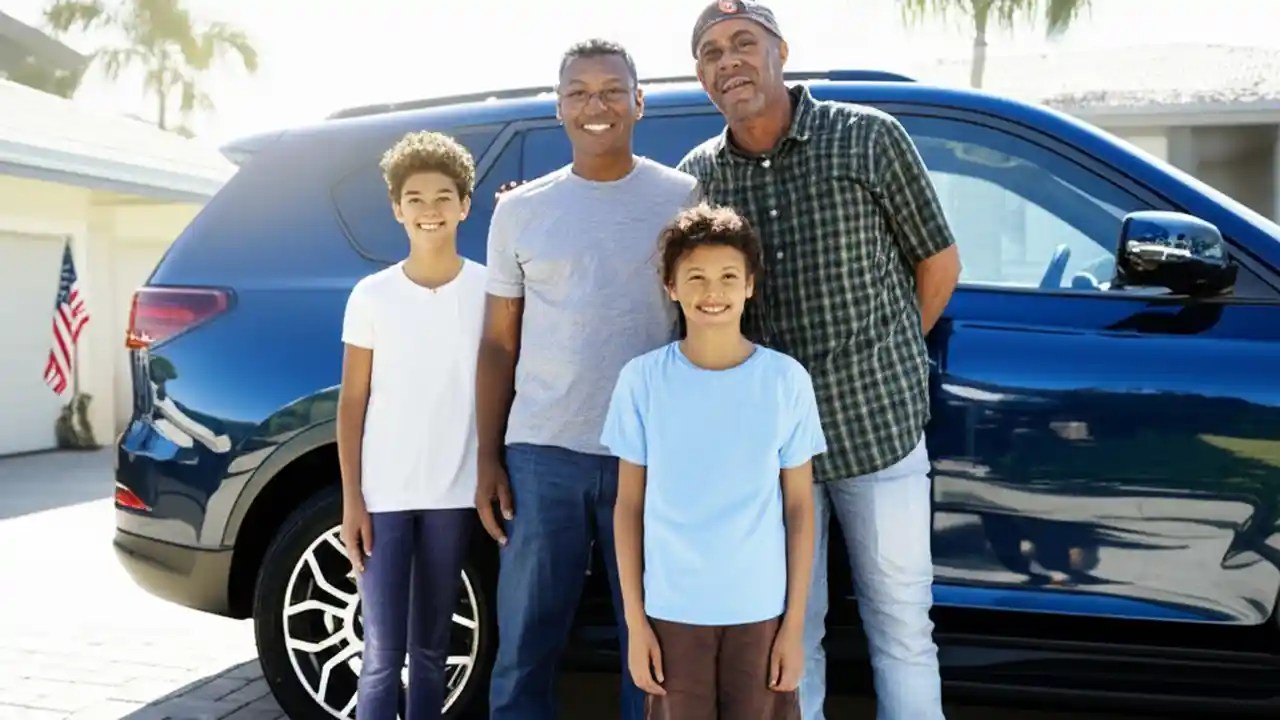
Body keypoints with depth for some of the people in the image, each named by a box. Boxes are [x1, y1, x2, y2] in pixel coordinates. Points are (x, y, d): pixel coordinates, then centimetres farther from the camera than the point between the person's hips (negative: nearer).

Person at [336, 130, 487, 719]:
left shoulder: (489, 289, 1)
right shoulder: (372, 294, 1)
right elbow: (352, 401, 2)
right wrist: (351, 498, -2)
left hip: (453, 493, 1)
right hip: (382, 494, 0)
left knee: (431, 648, 12)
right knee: (382, 654, 0)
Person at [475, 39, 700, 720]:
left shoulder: (683, 198, 2)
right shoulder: (520, 210, 7)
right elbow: (498, 344, 9)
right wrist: (488, 458, 3)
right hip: (542, 452, 2)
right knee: (525, 644, 10)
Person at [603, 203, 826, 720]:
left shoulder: (786, 380, -4)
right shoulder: (642, 380, -4)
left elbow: (799, 507, 1)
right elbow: (629, 505, 1)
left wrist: (794, 624, -1)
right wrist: (635, 621, -1)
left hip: (761, 610, 0)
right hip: (674, 610, 0)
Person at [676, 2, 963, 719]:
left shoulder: (870, 138, -4)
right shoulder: (698, 175, 2)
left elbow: (939, 262, 5)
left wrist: (889, 363, 9)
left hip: (878, 427, -2)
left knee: (902, 624, 11)